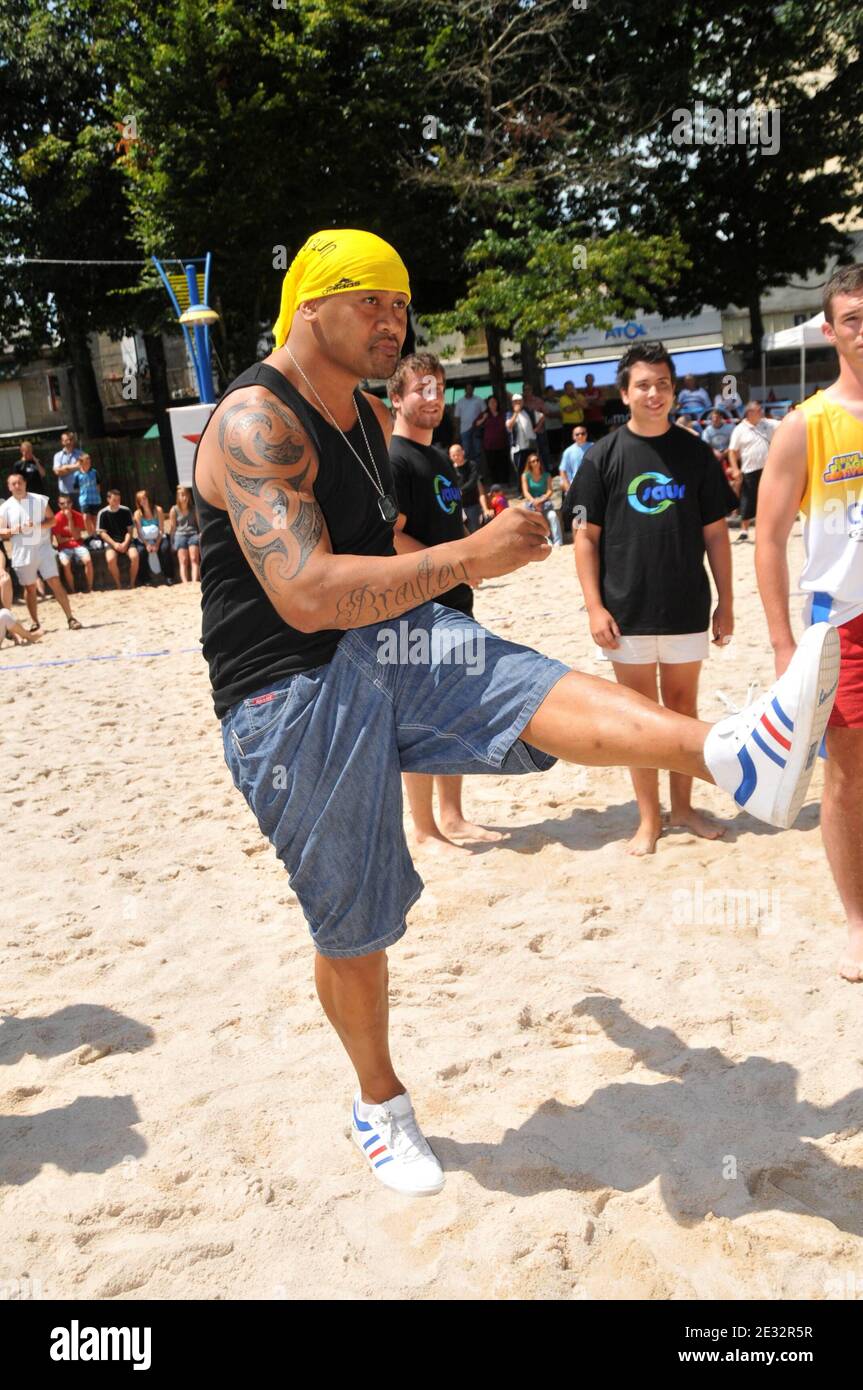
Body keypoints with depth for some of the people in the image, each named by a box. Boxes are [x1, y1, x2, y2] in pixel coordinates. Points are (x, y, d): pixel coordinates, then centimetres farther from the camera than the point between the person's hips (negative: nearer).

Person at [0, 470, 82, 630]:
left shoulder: (40, 500, 0)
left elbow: (52, 519, 1)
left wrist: (37, 526, -16)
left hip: (43, 548, -1)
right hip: (22, 552, 1)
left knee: (55, 582, -7)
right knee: (29, 587, 7)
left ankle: (70, 618, -4)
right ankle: (34, 623, 17)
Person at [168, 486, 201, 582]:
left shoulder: (194, 508, 14)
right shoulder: (174, 510, 9)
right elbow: (172, 527, 7)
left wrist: (201, 534, -1)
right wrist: (172, 542, -1)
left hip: (193, 534, 1)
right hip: (180, 535, -1)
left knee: (194, 559, -18)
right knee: (183, 561, -15)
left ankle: (194, 581, -31)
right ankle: (185, 582, -29)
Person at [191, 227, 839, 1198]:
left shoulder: (367, 415, 12)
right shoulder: (254, 421, -18)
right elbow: (305, 596, -31)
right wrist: (465, 559, -25)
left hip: (384, 644, 7)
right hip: (290, 700, -7)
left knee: (533, 690, -23)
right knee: (352, 930, 5)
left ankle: (739, 756, -46)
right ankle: (379, 1102, 29)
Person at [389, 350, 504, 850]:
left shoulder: (442, 458, 16)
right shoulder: (392, 459, -12)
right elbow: (392, 538, -21)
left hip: (455, 607, 9)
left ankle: (453, 817, 25)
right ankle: (426, 829, 10)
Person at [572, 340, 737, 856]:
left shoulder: (696, 453, 3)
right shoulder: (604, 457, -1)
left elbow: (716, 532, 6)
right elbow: (587, 536, -2)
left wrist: (726, 602, 4)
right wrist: (595, 606, -9)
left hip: (687, 607, 2)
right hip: (627, 611, -1)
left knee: (683, 704, 11)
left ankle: (683, 804, 26)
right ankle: (649, 817, 17)